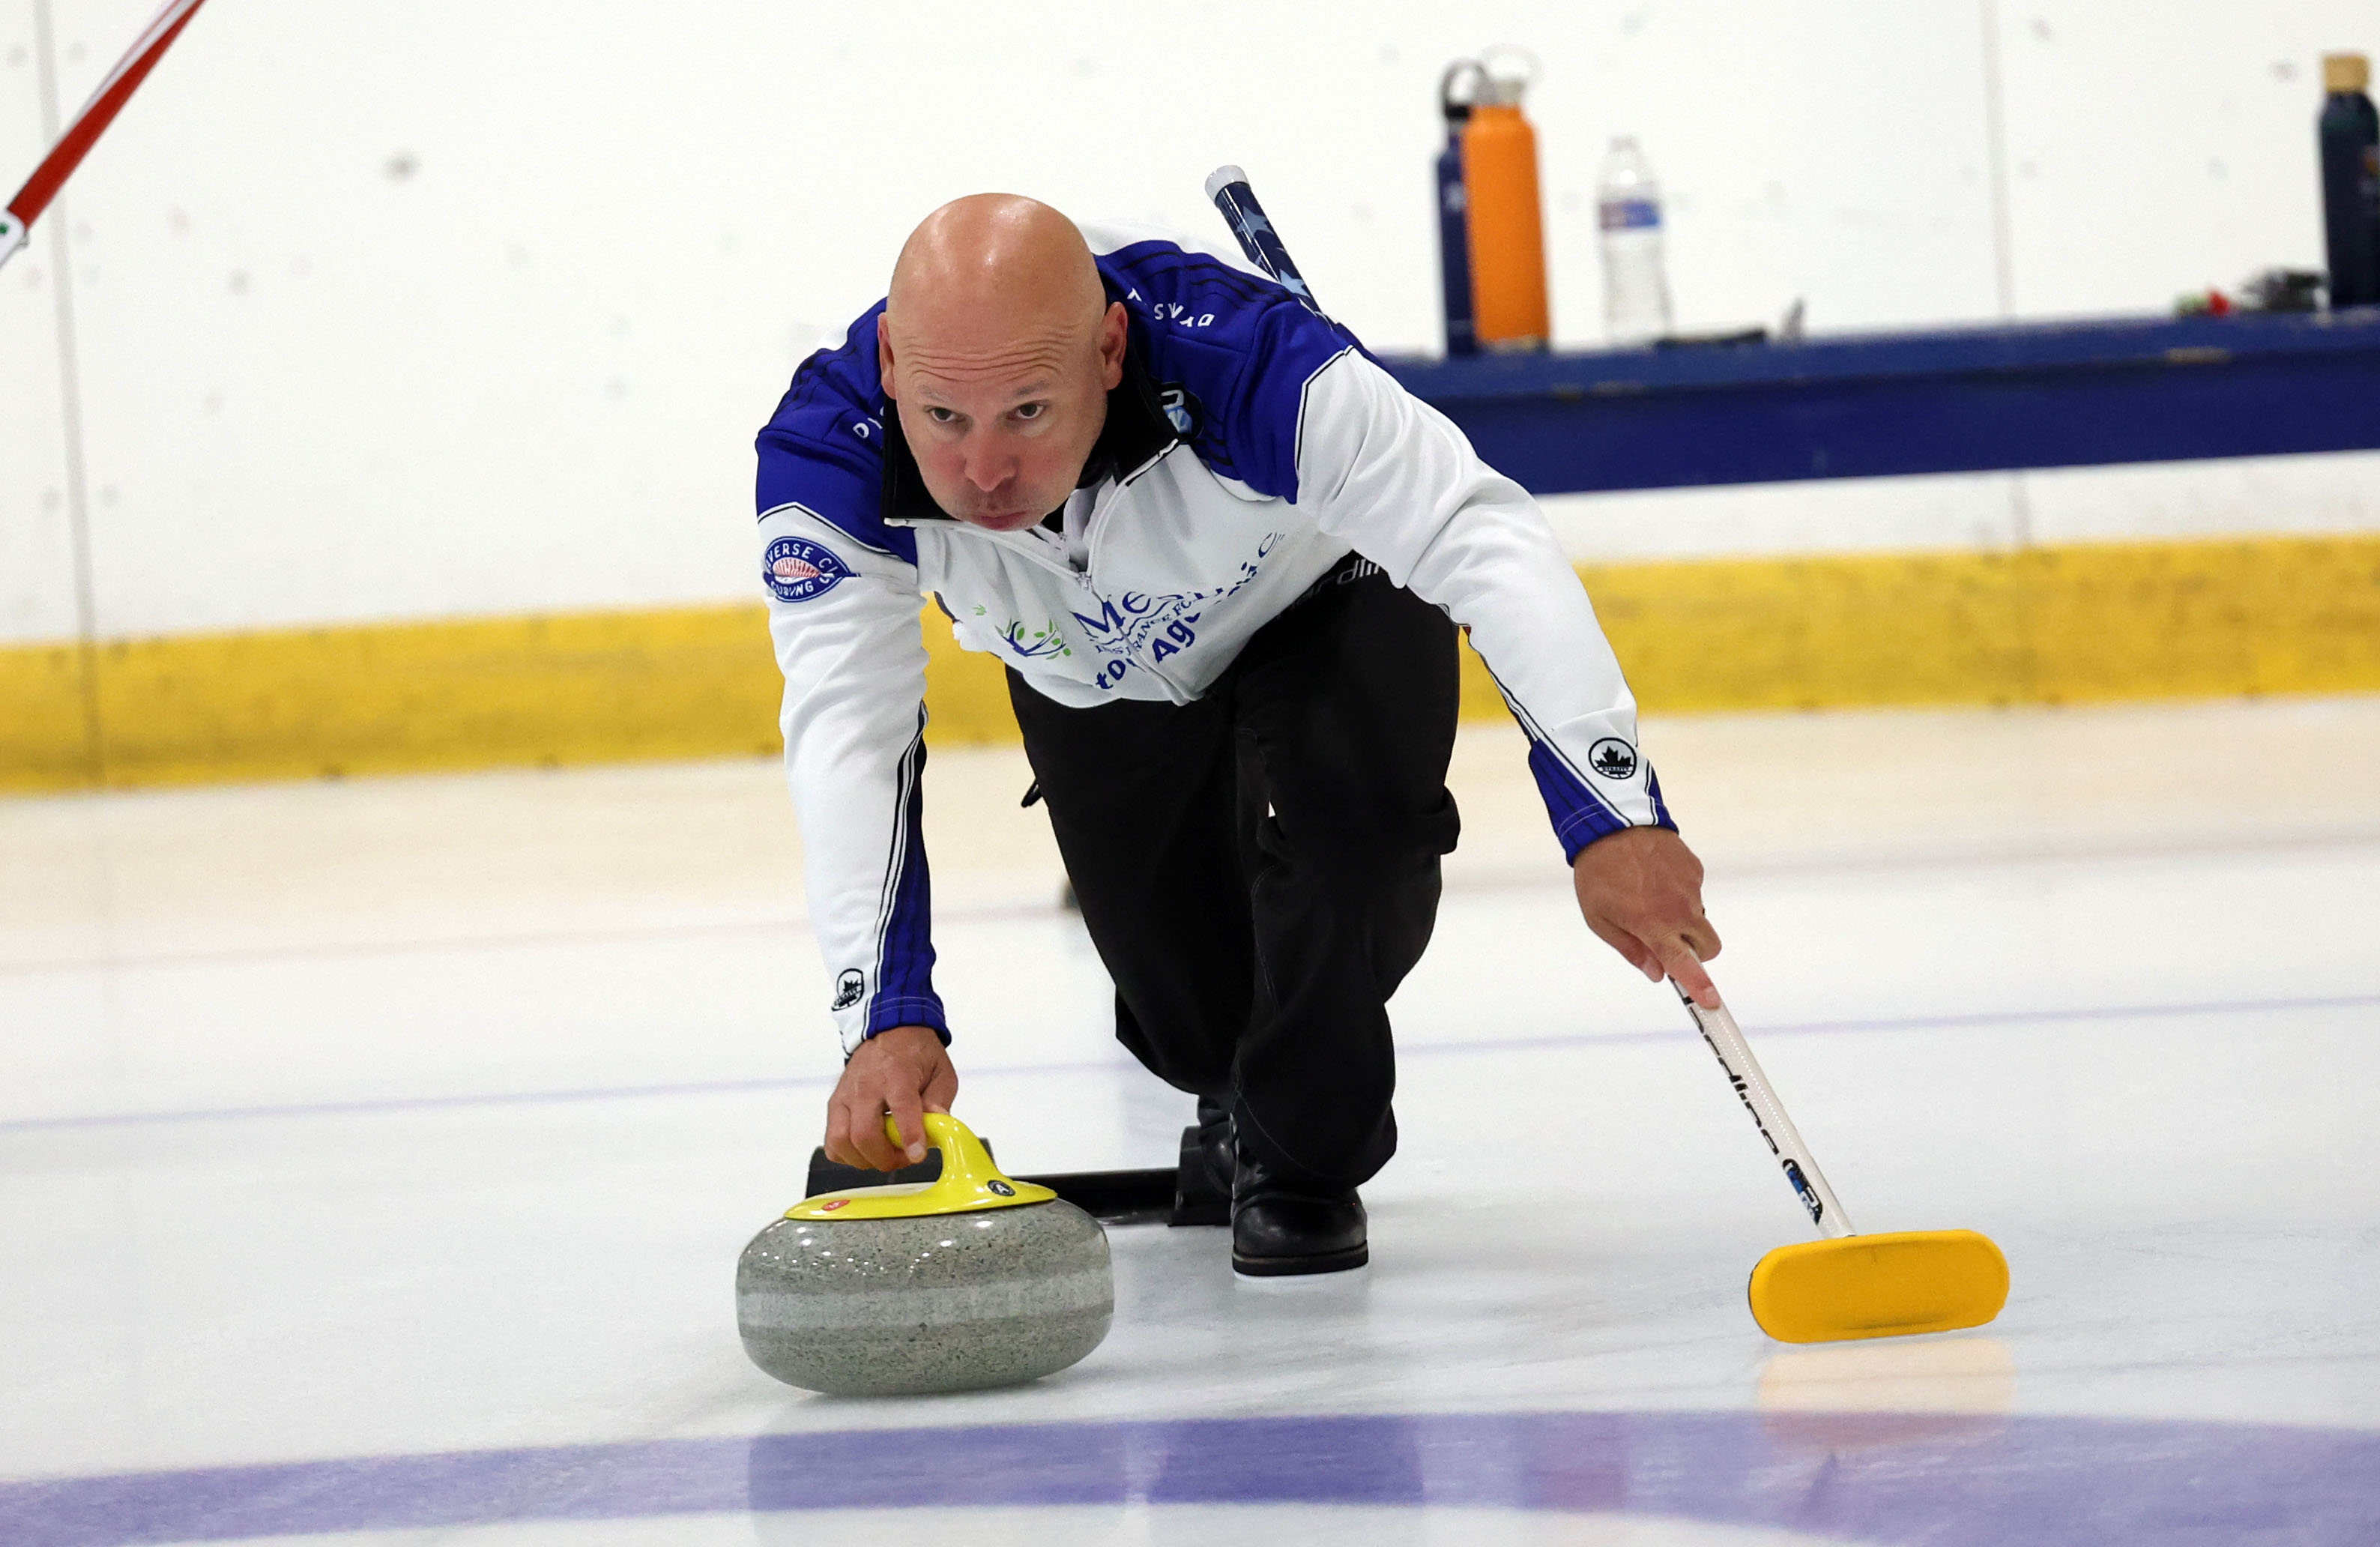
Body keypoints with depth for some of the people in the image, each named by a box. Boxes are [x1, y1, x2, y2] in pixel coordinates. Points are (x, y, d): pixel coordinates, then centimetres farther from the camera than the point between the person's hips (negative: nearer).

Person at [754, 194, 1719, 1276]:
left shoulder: (1239, 359, -46)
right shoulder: (827, 449, -37)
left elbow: (1485, 544, -49)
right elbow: (847, 726, -41)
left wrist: (1610, 819, -62)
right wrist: (889, 1017, -55)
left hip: (1321, 606, -2)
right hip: (1091, 682, 3)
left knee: (1359, 803, -32)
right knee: (1195, 1019, 3)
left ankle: (1304, 1157, -5)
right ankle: (1244, 1103, 45)